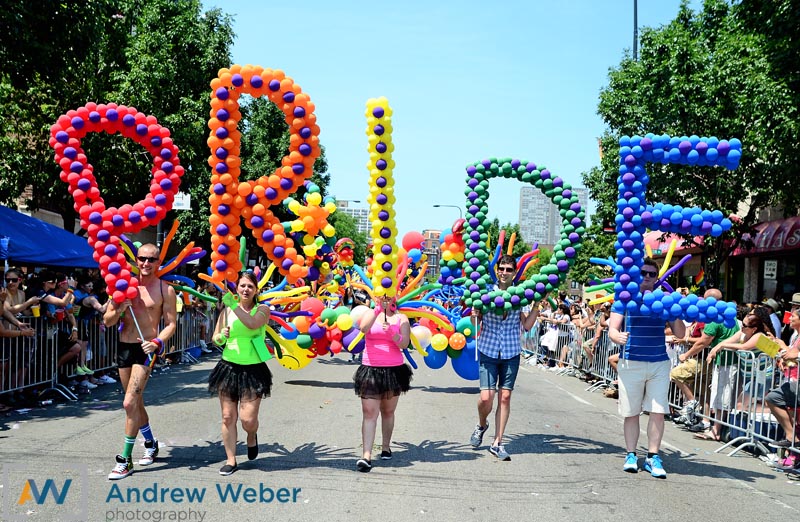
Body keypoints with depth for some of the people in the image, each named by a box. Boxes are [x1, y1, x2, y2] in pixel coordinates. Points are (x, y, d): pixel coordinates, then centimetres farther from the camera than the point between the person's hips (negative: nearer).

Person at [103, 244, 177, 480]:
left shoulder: (165, 290, -3)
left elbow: (171, 323, -3)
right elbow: (107, 321, 6)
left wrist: (157, 342, -20)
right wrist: (119, 309, -14)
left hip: (146, 348, -5)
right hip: (124, 347, 5)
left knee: (130, 403, -13)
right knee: (136, 402, 17)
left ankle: (126, 460, -4)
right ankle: (151, 443, 39)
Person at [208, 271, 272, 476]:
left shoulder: (262, 309, -2)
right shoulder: (228, 309, 6)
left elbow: (252, 324, -24)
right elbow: (215, 338, 11)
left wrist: (234, 305, -24)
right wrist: (221, 337, -11)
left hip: (253, 370, -2)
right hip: (229, 367, 3)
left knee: (248, 419, -6)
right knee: (228, 417, 2)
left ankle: (252, 436, 29)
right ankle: (230, 460, 13)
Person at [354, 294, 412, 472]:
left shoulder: (401, 318, 5)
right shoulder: (370, 314, 7)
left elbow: (404, 344, -6)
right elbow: (363, 328, -16)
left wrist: (392, 334, -23)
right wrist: (378, 310, -22)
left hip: (394, 370, 1)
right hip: (370, 370, -1)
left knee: (388, 411, 10)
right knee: (369, 413, -9)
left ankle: (386, 447, 27)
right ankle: (366, 456, -15)